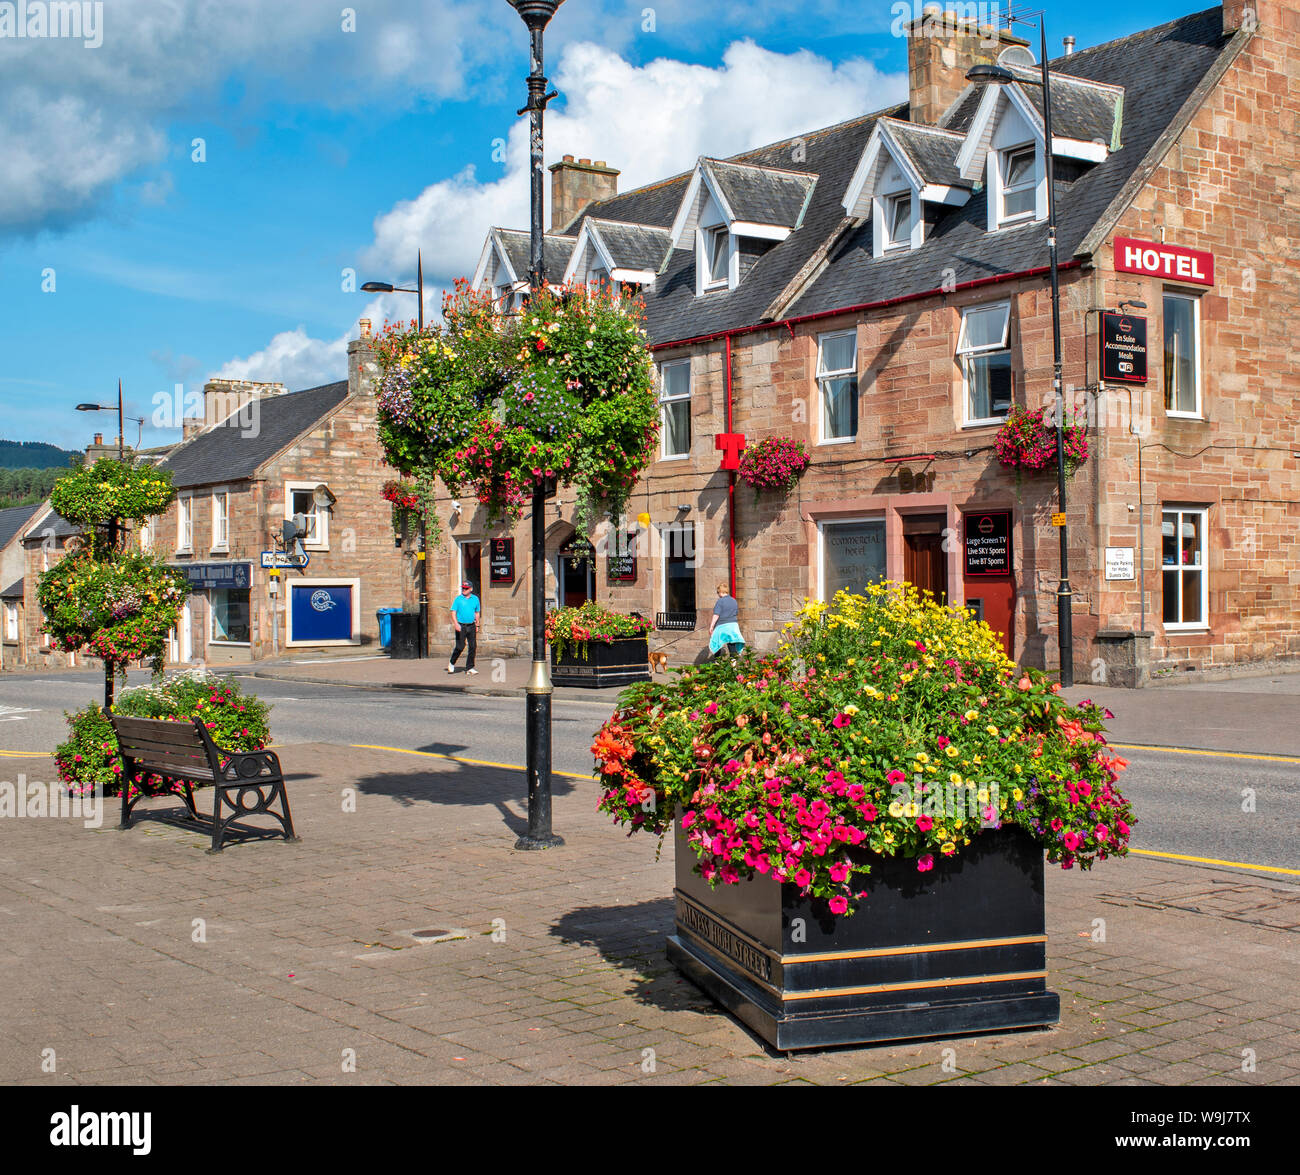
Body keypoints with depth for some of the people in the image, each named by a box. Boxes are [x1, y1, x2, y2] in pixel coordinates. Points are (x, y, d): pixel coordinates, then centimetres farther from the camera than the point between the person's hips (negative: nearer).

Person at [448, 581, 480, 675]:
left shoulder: (475, 599, 9)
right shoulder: (458, 599, -1)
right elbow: (453, 613, -6)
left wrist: (477, 626, 17)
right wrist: (456, 624, -20)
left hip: (471, 626, 3)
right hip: (461, 626, -3)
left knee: (472, 647, -1)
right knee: (460, 646, -6)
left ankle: (469, 667, 6)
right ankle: (451, 663, 17)